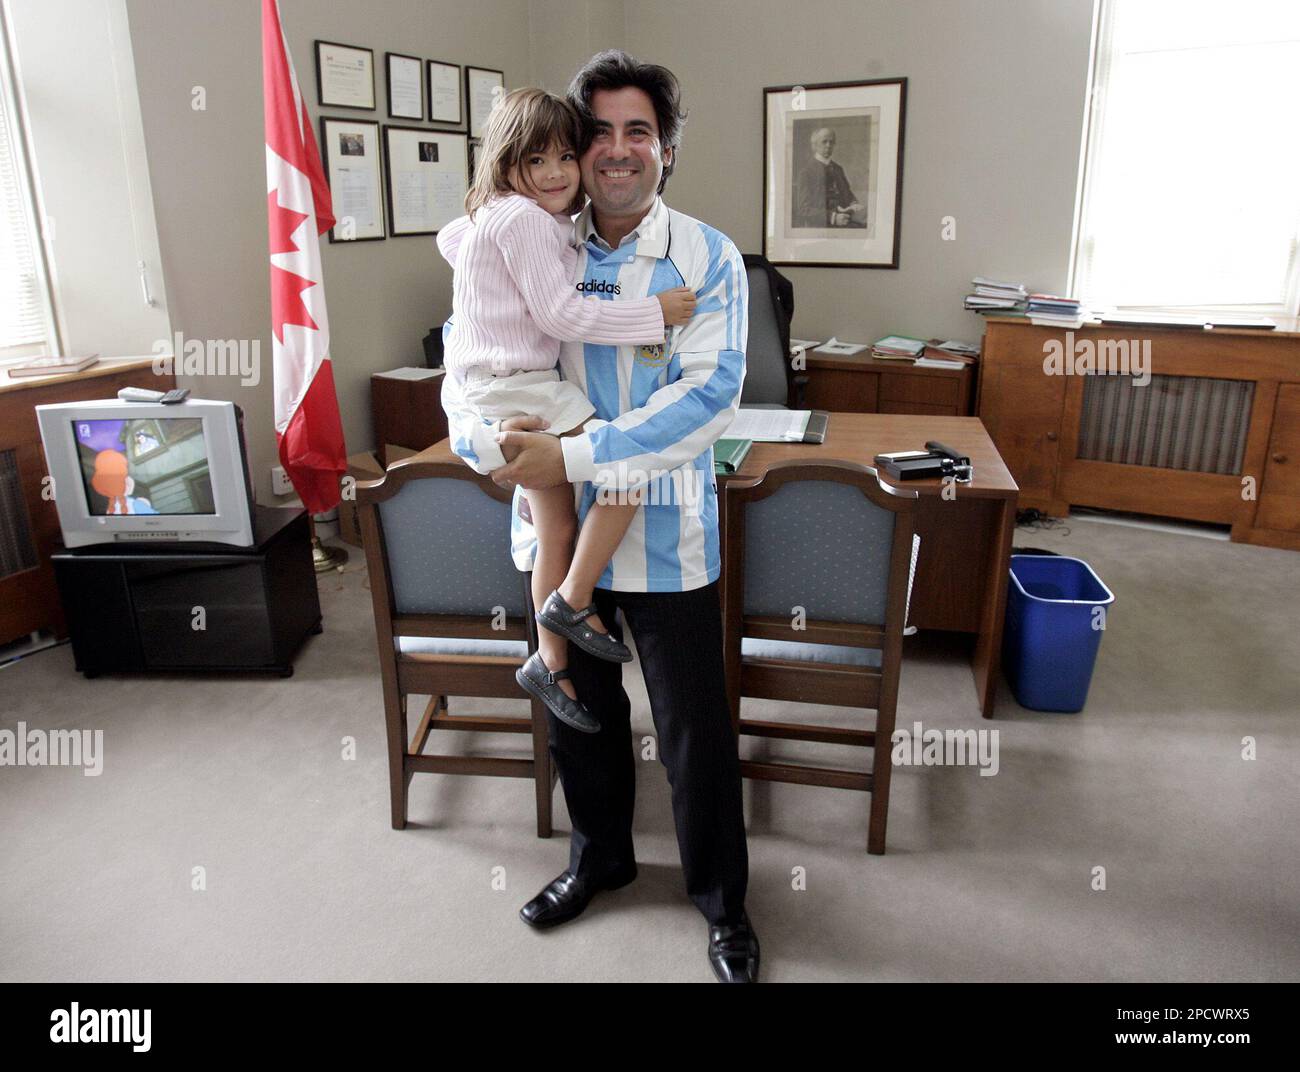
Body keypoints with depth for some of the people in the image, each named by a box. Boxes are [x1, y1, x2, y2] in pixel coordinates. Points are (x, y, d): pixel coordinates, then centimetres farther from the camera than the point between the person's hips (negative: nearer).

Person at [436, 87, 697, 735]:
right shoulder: (524, 218, -13)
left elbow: (449, 239, 36)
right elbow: (561, 314, -19)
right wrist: (654, 314, -15)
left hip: (520, 388, 11)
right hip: (515, 390, -11)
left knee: (558, 530, 13)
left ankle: (550, 664, 23)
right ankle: (572, 602, -5)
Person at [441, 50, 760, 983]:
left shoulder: (708, 259, -7)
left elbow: (709, 397, -19)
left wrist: (575, 457, -25)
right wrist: (484, 437, -14)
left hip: (663, 537, -3)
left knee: (694, 729, 7)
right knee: (580, 711, 20)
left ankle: (721, 898, 32)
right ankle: (599, 858, 46)